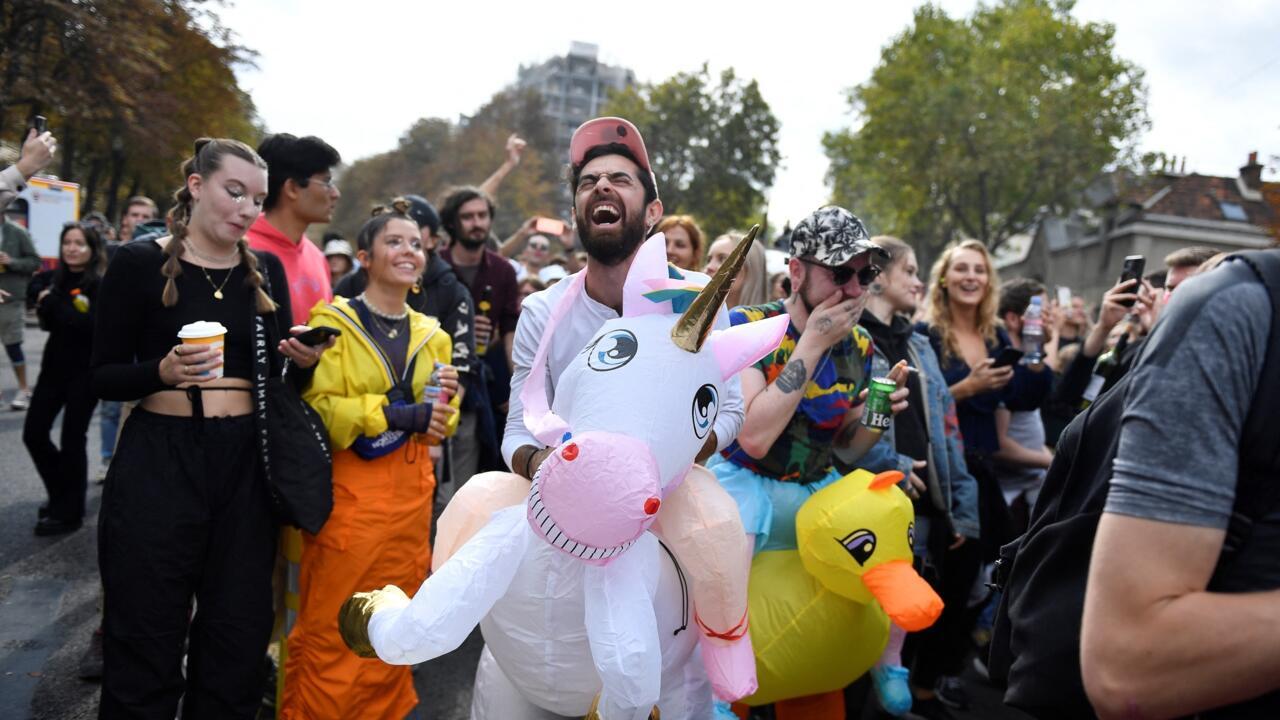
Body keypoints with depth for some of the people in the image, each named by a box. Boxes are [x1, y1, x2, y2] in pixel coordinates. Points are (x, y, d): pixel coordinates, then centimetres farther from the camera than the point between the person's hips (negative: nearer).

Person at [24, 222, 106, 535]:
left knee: (72, 439, -1)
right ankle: (62, 495, 28)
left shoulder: (100, 284, -11)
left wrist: (52, 303, -17)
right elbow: (49, 322, 10)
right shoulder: (56, 278, 8)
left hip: (85, 371, -6)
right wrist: (45, 308, -10)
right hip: (55, 365, 6)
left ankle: (69, 512, 13)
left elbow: (90, 325, -23)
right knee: (33, 433, 7)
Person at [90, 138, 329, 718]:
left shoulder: (266, 271, 9)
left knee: (238, 641, 9)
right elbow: (103, 376, -1)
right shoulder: (139, 263, -2)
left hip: (245, 463, 3)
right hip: (157, 463, -3)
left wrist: (303, 362, -12)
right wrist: (164, 371, -19)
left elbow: (280, 378, 9)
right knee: (146, 639, 5)